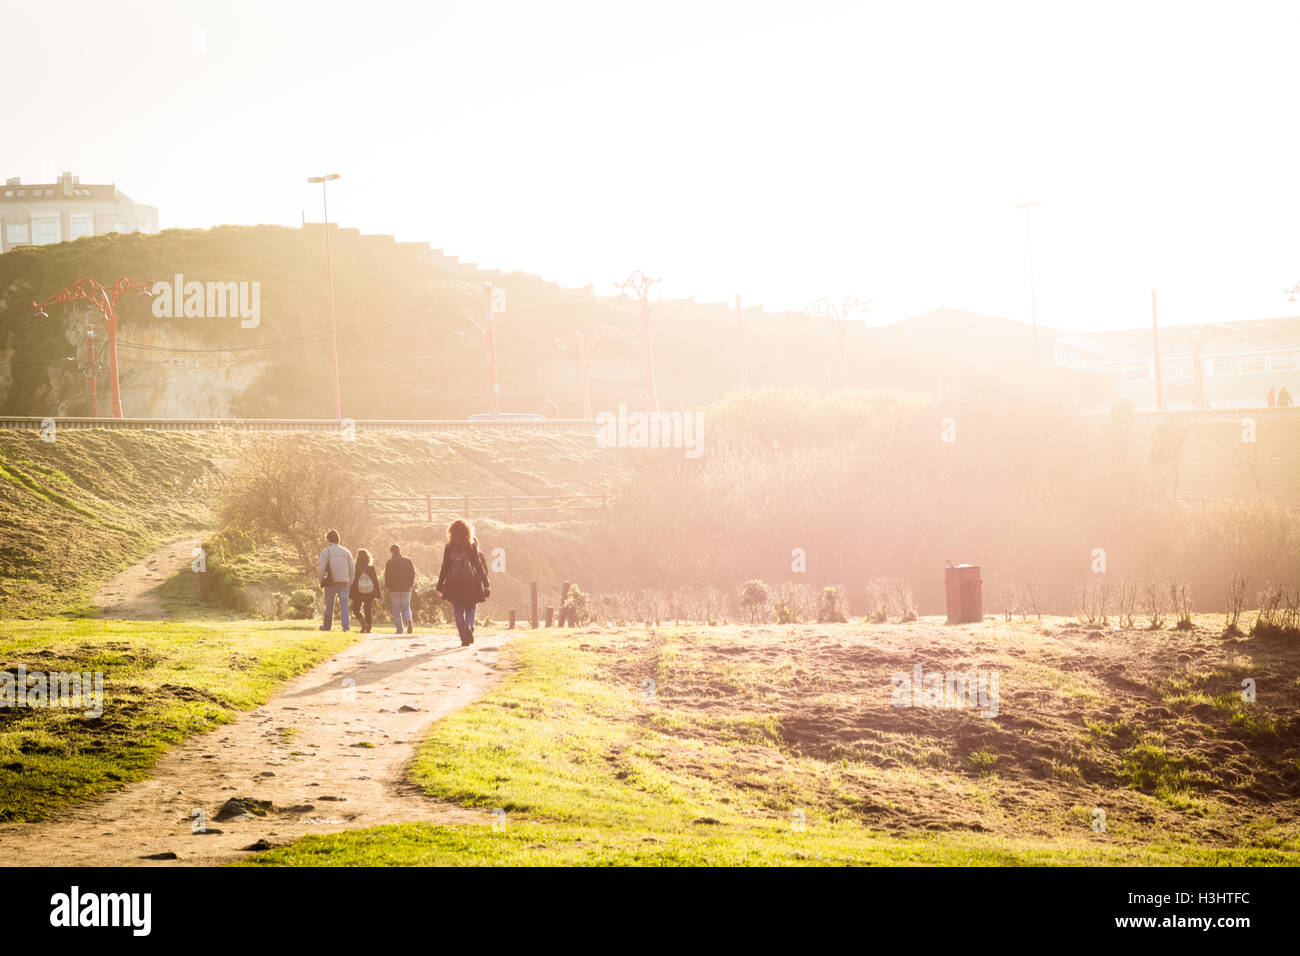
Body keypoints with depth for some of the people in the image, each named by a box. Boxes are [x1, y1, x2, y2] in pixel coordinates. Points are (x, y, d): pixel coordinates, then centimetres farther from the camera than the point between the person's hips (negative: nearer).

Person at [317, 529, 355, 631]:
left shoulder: (326, 552, -3)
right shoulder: (346, 551, 8)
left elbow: (321, 568, -10)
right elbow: (352, 568, 7)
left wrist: (320, 579, 7)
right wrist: (350, 581, 16)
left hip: (331, 582, -2)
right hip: (344, 582, 2)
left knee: (329, 605, 10)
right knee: (344, 604, -1)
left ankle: (327, 626, 21)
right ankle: (346, 626, -13)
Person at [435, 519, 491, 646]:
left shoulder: (449, 547, -1)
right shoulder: (471, 546, -3)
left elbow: (444, 568, 0)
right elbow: (478, 565, -3)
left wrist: (440, 585, 8)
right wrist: (486, 583, 2)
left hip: (454, 585, 0)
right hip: (471, 583, 0)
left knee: (459, 613, 7)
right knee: (470, 609, 12)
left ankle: (464, 638, -3)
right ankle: (469, 627, -17)